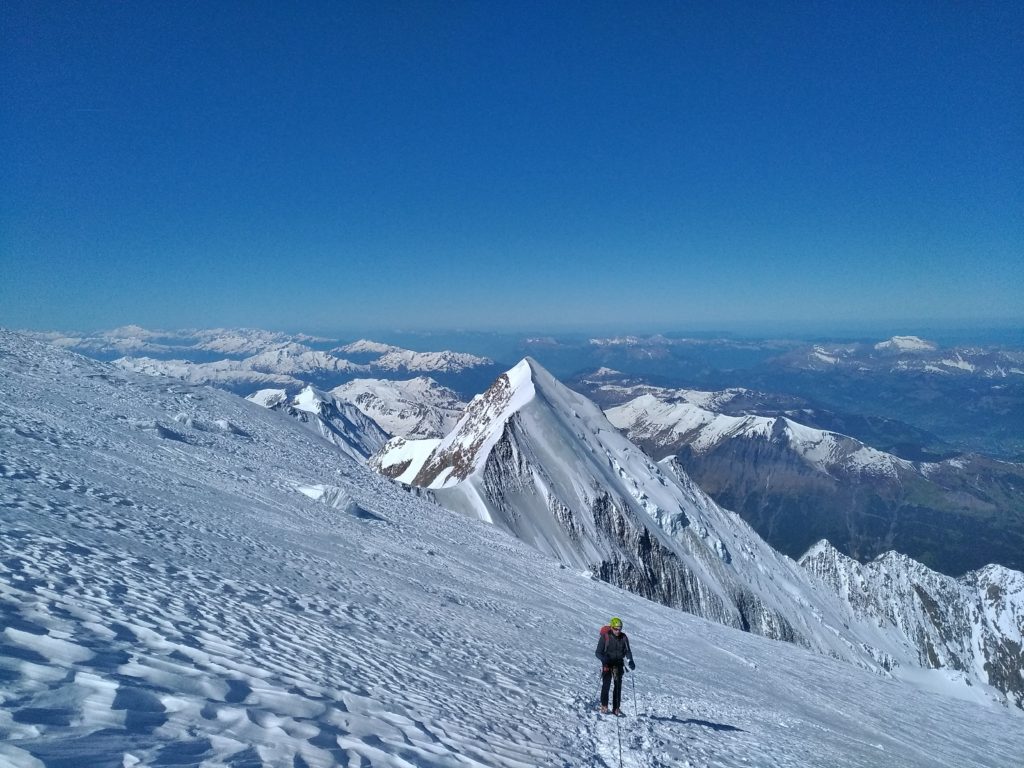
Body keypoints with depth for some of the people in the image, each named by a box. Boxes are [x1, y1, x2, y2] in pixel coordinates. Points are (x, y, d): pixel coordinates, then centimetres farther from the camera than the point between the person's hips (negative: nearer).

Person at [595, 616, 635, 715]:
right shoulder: (605, 637, -12)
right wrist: (604, 659, -30)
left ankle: (616, 708, 9)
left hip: (619, 664, 3)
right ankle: (604, 706, 0)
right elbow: (598, 653, -10)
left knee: (618, 686, 1)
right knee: (606, 684, -12)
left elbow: (627, 651, 8)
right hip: (607, 664, -3)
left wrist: (630, 661, -10)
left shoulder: (623, 637, -1)